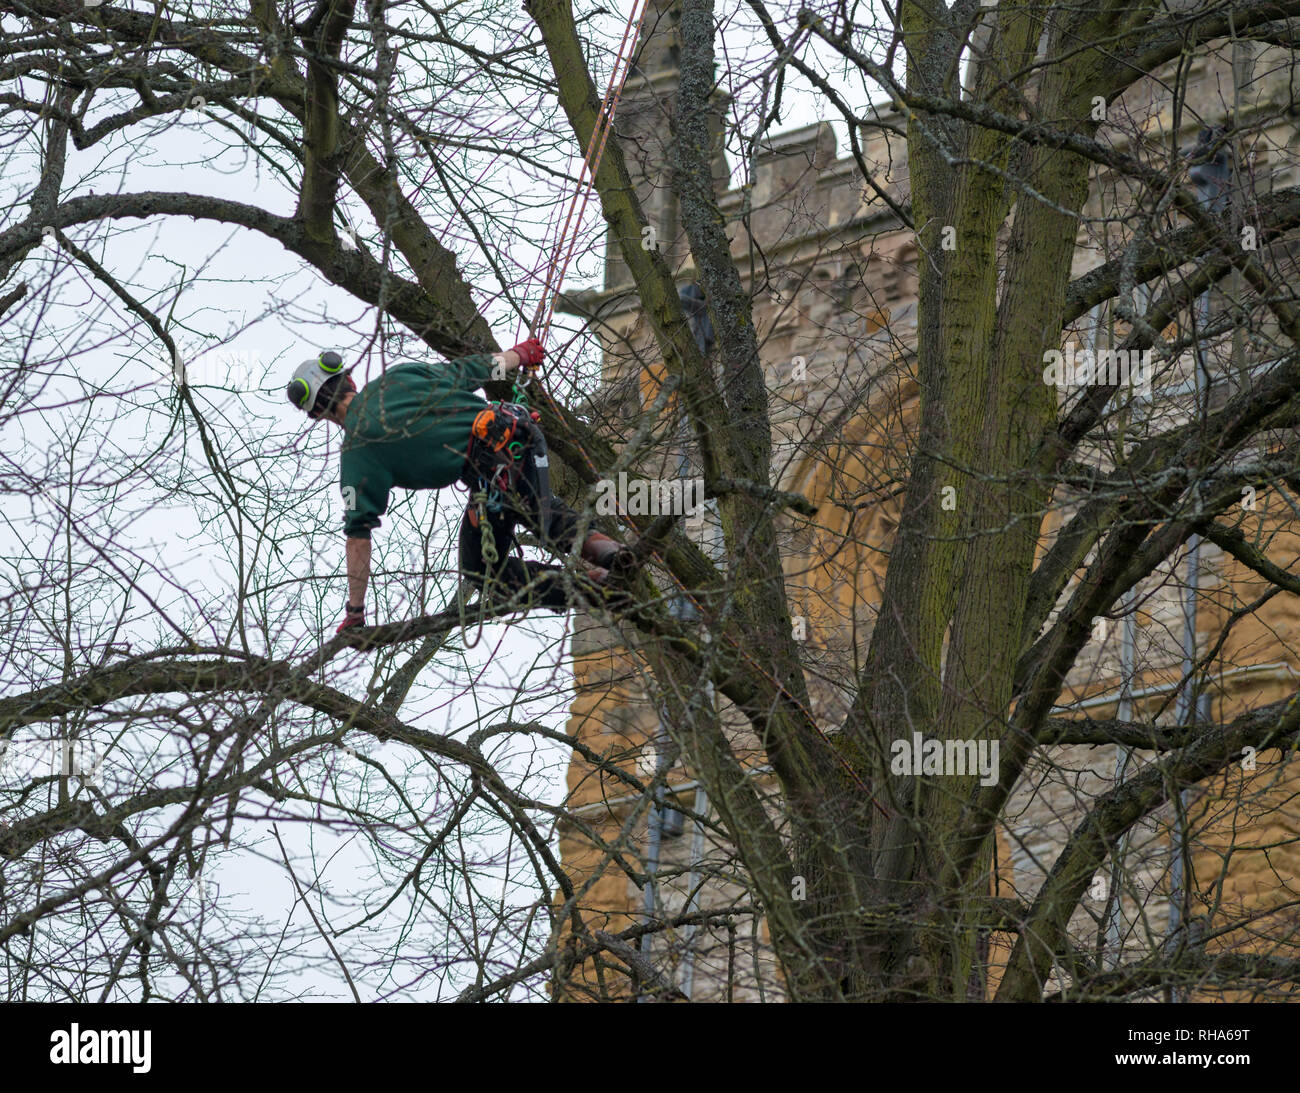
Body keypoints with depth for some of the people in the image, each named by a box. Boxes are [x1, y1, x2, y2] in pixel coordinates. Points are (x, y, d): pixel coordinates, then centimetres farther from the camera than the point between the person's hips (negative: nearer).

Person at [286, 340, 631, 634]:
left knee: (482, 569, 15)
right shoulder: (401, 375, 18)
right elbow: (468, 371, 28)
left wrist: (354, 613, 11)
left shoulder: (357, 453, 4)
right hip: (522, 428, 6)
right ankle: (597, 544, 9)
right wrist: (519, 354, 49)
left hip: (494, 469, -6)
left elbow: (358, 535, 4)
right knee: (538, 508, 36)